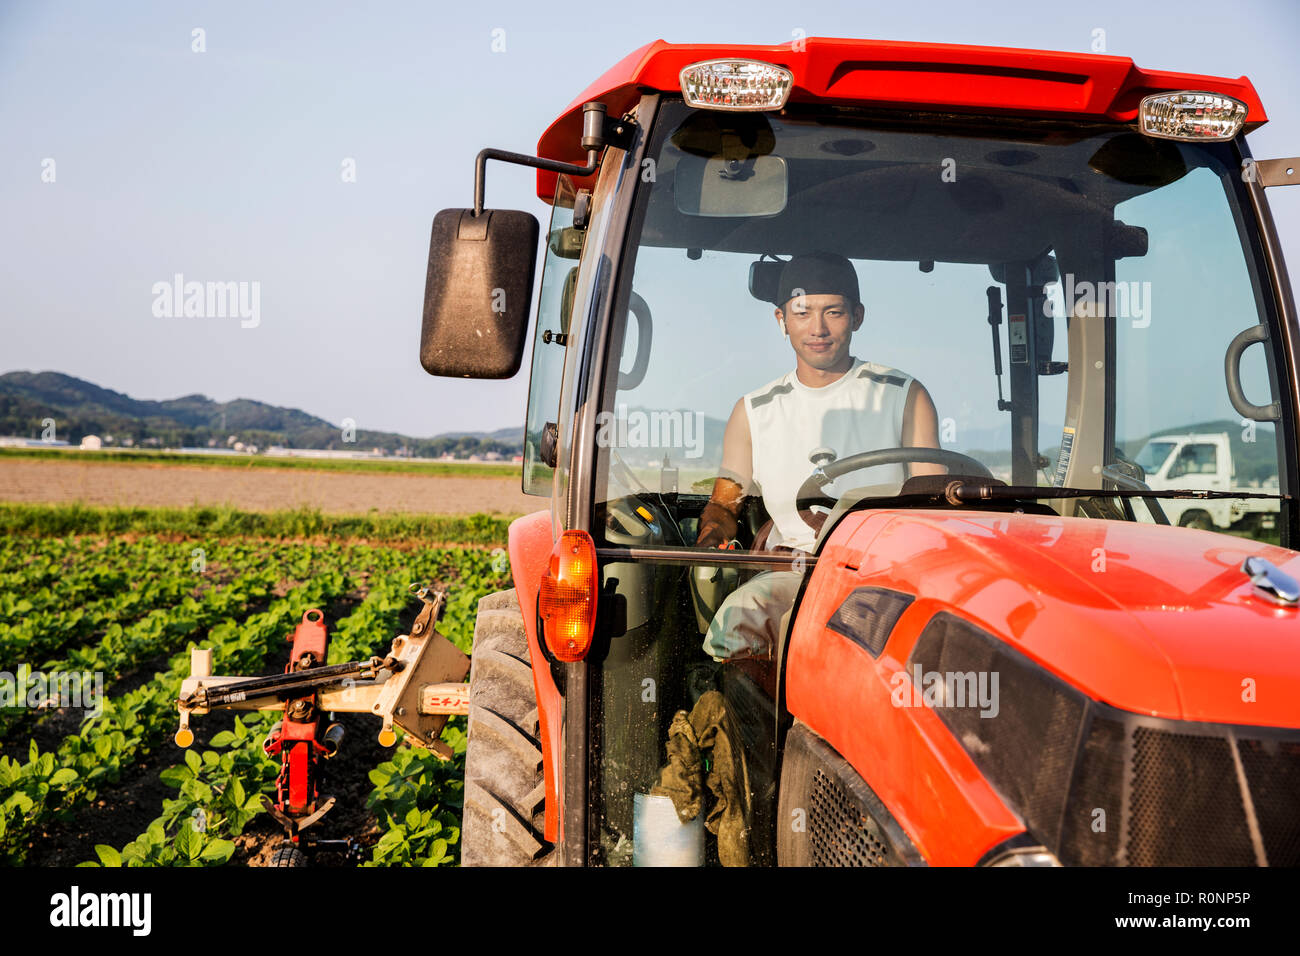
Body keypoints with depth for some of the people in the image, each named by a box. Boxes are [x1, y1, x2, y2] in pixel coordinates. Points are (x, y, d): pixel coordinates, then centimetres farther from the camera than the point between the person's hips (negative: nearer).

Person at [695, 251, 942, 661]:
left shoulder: (905, 397, 10)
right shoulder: (753, 412, 16)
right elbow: (724, 501, 19)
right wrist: (712, 543, -4)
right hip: (793, 572, 2)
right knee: (736, 620, -32)